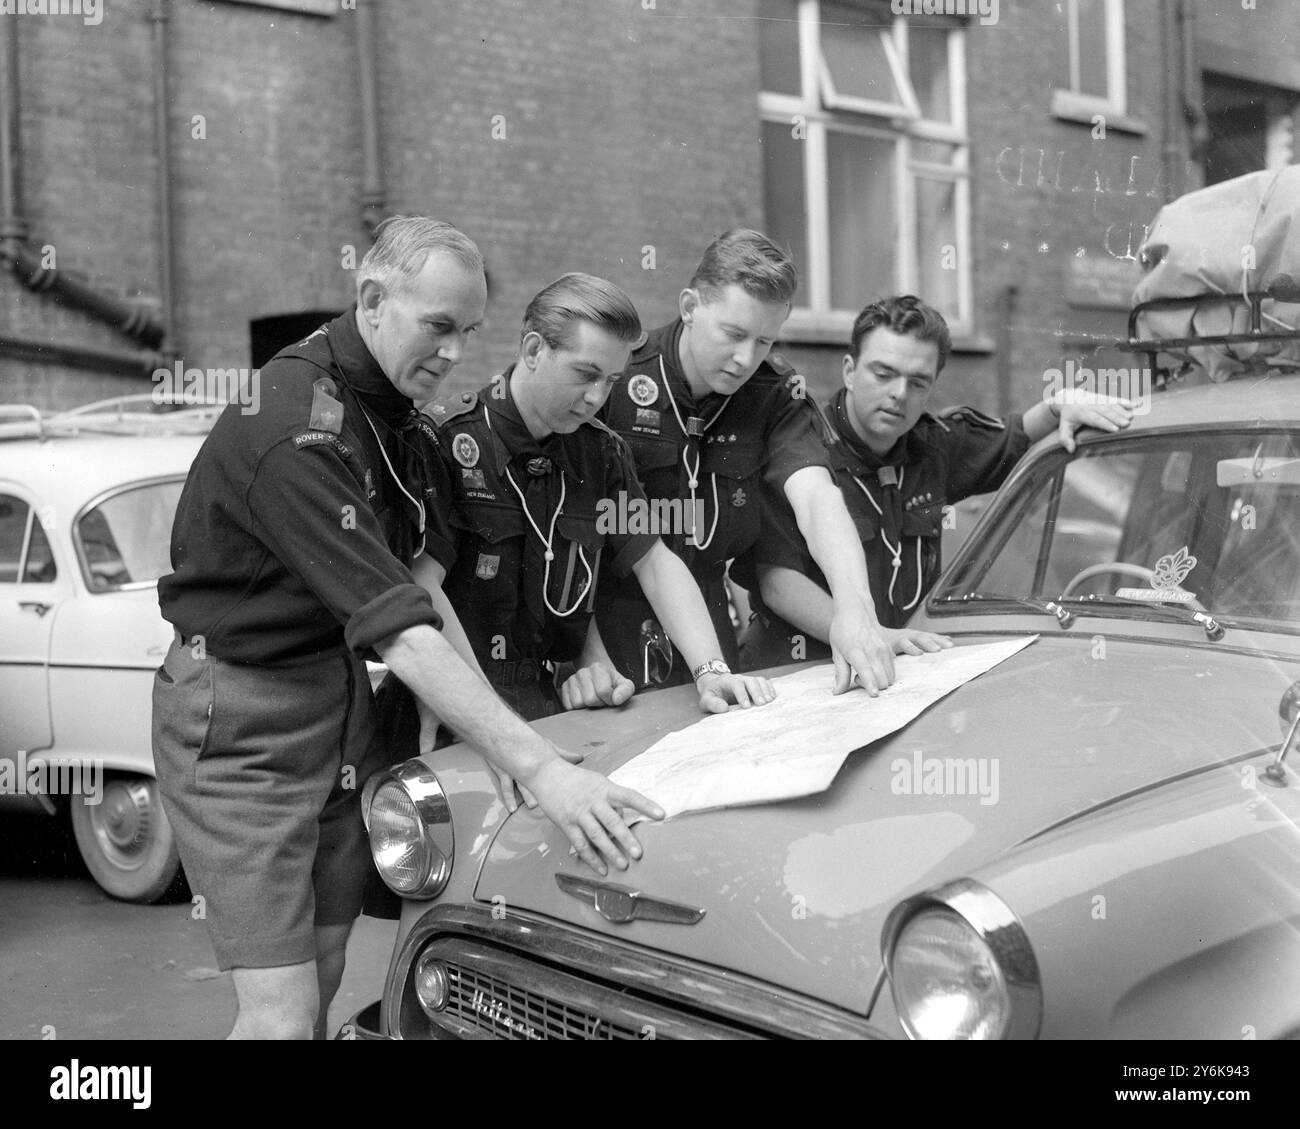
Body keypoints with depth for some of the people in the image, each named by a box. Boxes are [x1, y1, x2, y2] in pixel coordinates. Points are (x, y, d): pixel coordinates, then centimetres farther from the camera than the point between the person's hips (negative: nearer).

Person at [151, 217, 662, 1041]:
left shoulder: (396, 406, 4)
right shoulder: (291, 432, -25)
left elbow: (415, 566, 10)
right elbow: (398, 630, -32)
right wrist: (538, 768, -36)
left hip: (342, 696, 8)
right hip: (240, 723, -8)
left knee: (324, 981, 11)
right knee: (283, 1015, -8)